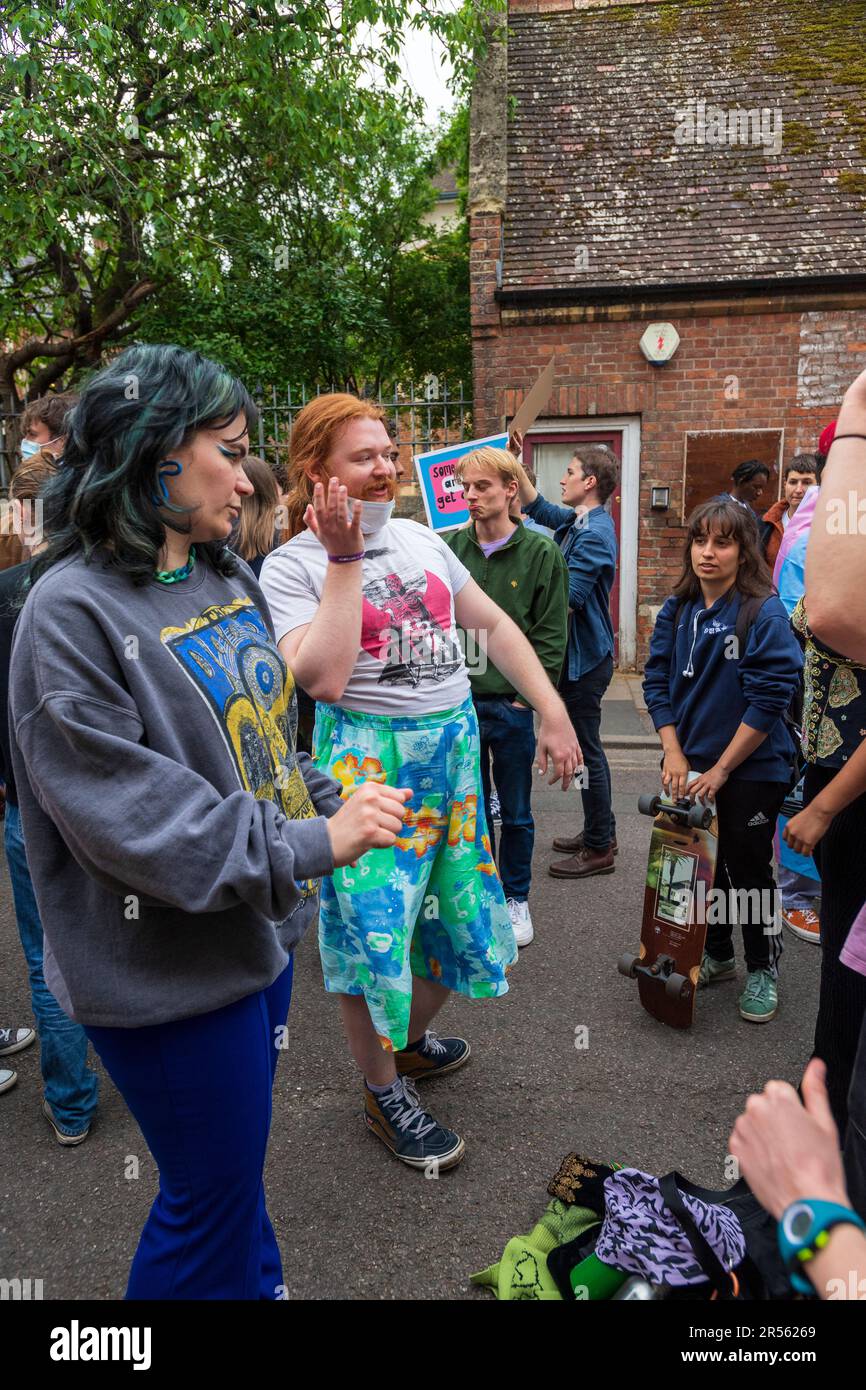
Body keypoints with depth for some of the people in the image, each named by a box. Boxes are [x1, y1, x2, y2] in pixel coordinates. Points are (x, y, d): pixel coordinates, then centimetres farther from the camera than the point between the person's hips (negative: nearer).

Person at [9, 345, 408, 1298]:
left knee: (236, 1155, 27)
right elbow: (125, 811, -25)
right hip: (170, 971, -8)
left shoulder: (228, 576, 6)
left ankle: (255, 1285, 50)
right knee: (211, 1196, 11)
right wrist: (308, 845, -25)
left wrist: (329, 807, 5)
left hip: (259, 928, 8)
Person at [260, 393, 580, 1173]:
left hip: (455, 746, 6)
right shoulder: (292, 566, -8)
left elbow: (494, 623, 14)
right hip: (368, 760, -6)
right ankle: (385, 1093, 26)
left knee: (461, 914, 15)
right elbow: (321, 679, -22)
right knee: (374, 925, 2)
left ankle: (414, 1037, 43)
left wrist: (553, 712, 7)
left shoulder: (421, 540, 9)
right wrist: (346, 561, -20)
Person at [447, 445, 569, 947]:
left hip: (511, 704, -2)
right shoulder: (450, 548, 1)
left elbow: (551, 635, -5)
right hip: (459, 701, 2)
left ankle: (516, 898, 31)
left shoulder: (541, 553, -5)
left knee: (516, 812, 12)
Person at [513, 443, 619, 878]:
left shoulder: (593, 534, -20)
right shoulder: (575, 521, 9)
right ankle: (599, 831, 31)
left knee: (586, 749, -1)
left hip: (585, 658, -10)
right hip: (577, 654, 10)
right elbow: (535, 506, 25)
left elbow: (567, 598, -26)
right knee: (586, 747, 18)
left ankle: (599, 848, 11)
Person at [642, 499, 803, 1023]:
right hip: (691, 767, 5)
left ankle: (764, 971, 28)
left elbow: (769, 699, -18)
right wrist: (675, 754, -6)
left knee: (748, 870, 7)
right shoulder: (677, 610, 1)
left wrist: (721, 769, -16)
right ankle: (716, 955, 37)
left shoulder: (764, 613, -15)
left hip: (750, 770, -5)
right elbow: (657, 683, 4)